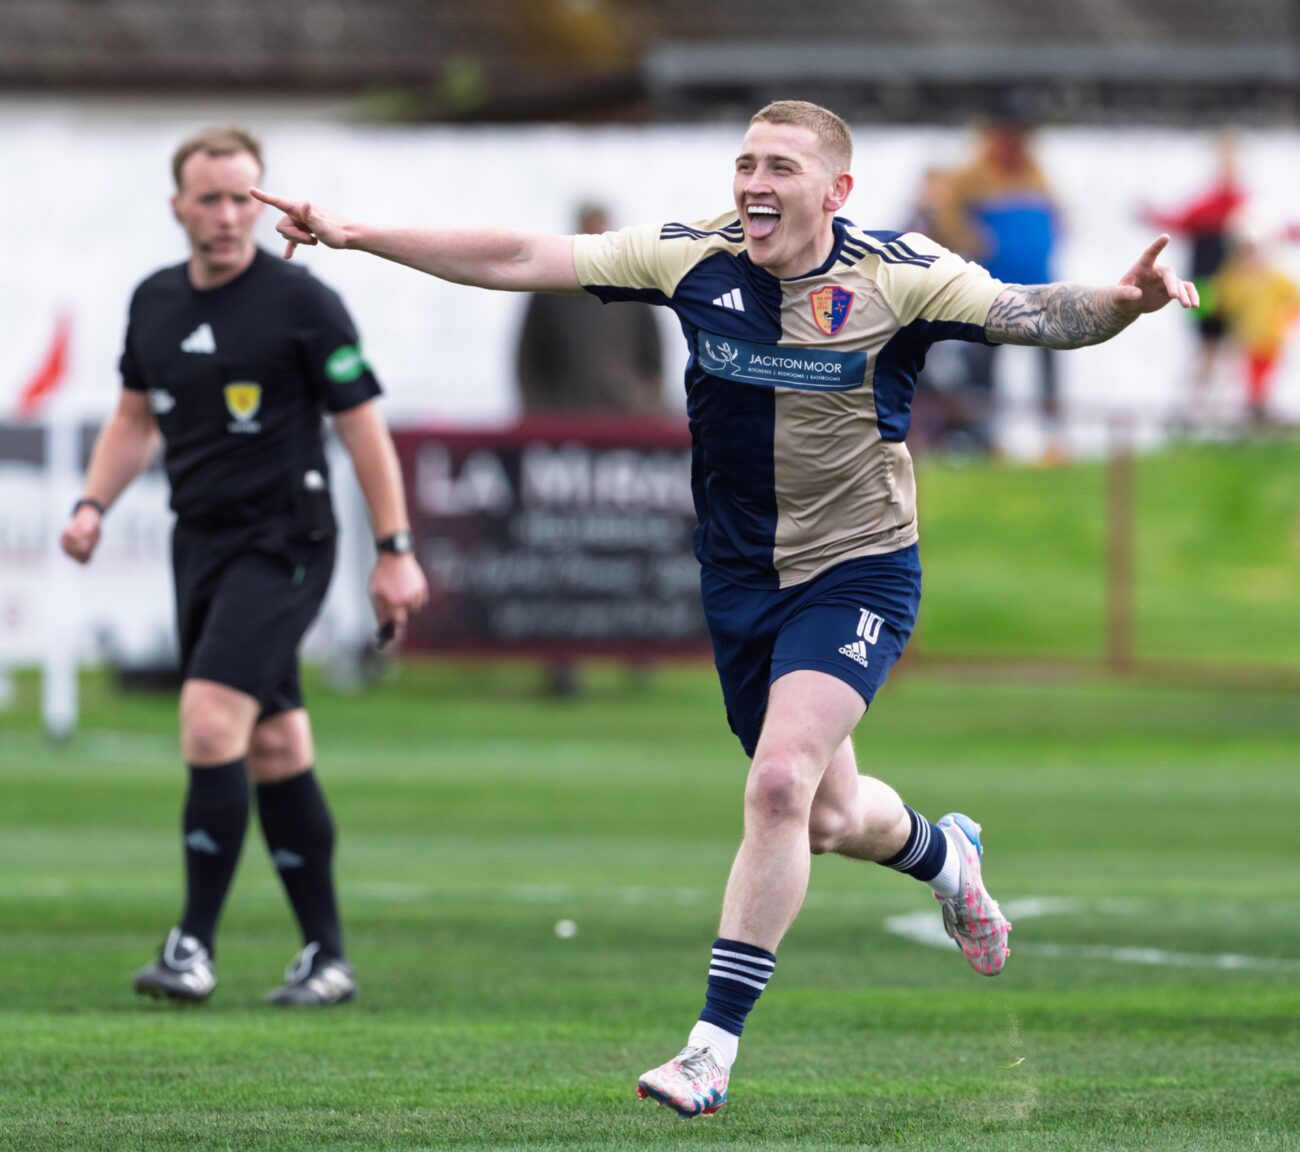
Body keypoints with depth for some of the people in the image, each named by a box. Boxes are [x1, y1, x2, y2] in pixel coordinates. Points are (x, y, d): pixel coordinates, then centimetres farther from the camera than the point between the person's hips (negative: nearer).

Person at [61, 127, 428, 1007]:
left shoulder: (302, 301, -9)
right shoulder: (155, 302, 9)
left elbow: (363, 425, -6)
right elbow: (136, 417, 22)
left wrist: (396, 550, -9)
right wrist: (94, 505, 7)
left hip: (283, 544, -6)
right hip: (200, 540, 6)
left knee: (212, 719, -19)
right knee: (275, 749, 9)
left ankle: (196, 943, -18)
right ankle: (327, 957, 14)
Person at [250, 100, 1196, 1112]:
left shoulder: (897, 276, -14)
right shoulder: (694, 259, -6)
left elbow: (1031, 314, -22)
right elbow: (523, 259, -6)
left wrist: (1122, 302, -43)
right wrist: (355, 234, -9)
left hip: (858, 575, -4)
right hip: (739, 580, 4)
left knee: (781, 782, -23)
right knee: (827, 820, 16)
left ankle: (715, 1047, -17)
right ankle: (945, 856, 52)